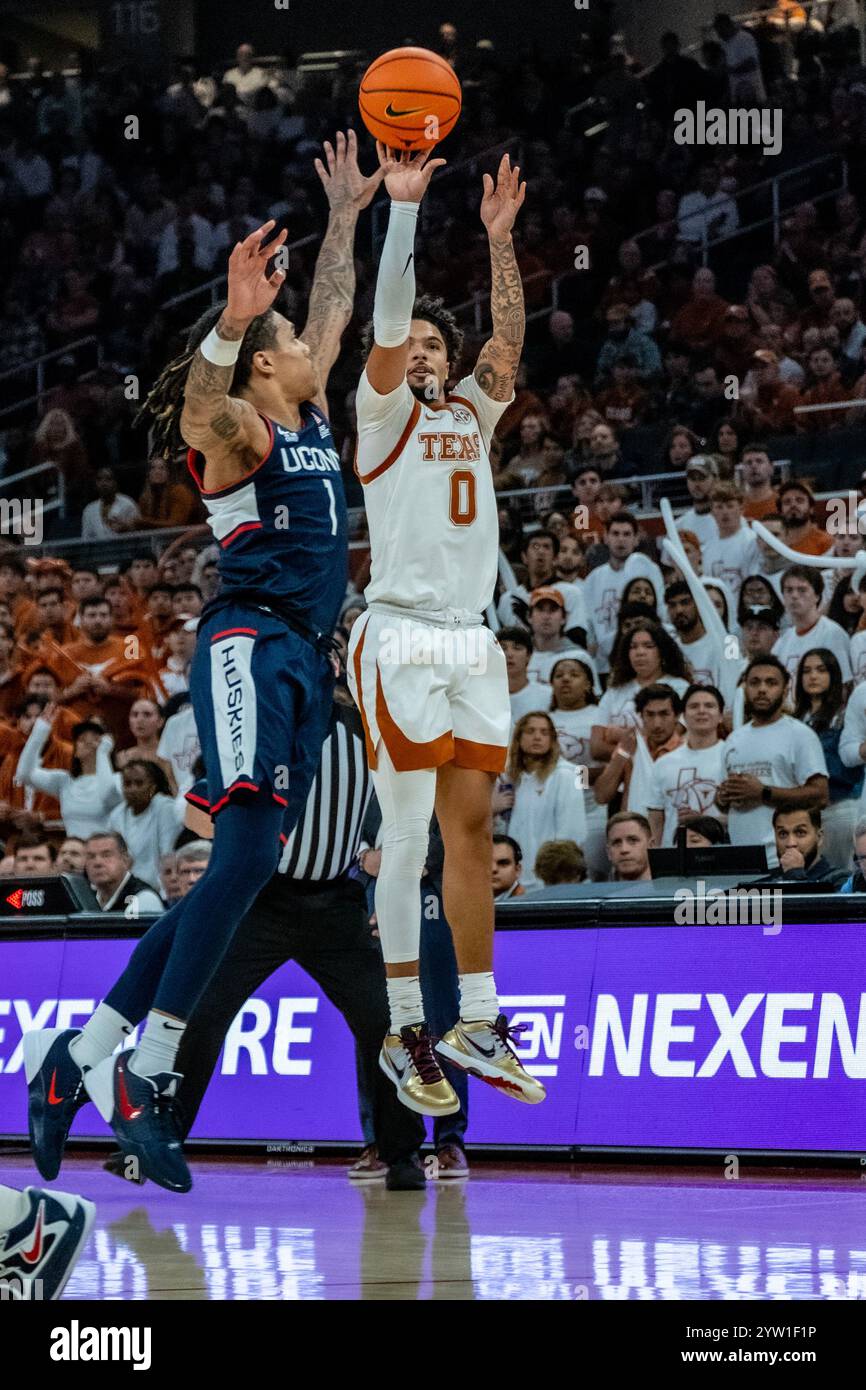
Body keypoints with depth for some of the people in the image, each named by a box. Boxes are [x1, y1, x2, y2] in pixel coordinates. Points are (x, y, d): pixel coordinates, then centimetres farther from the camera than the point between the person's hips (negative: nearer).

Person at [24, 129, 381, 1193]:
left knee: (242, 870, 4)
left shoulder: (308, 418, 20)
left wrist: (346, 216, 35)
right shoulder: (235, 427, -3)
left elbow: (333, 309, 35)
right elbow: (200, 401, -28)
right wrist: (232, 318, -45)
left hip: (301, 656, 9)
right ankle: (142, 1073, -21)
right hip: (249, 643, -9)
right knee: (246, 856, -20)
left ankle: (81, 1055, 8)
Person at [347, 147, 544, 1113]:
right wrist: (404, 207, -17)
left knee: (470, 832, 5)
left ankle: (478, 1024, 7)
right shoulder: (382, 411, 2)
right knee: (407, 837, -7)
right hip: (401, 641, -6)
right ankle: (404, 1034, -5)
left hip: (473, 643, 6)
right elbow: (385, 322, -11)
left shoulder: (471, 412, 18)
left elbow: (508, 337, 8)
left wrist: (499, 237, 1)